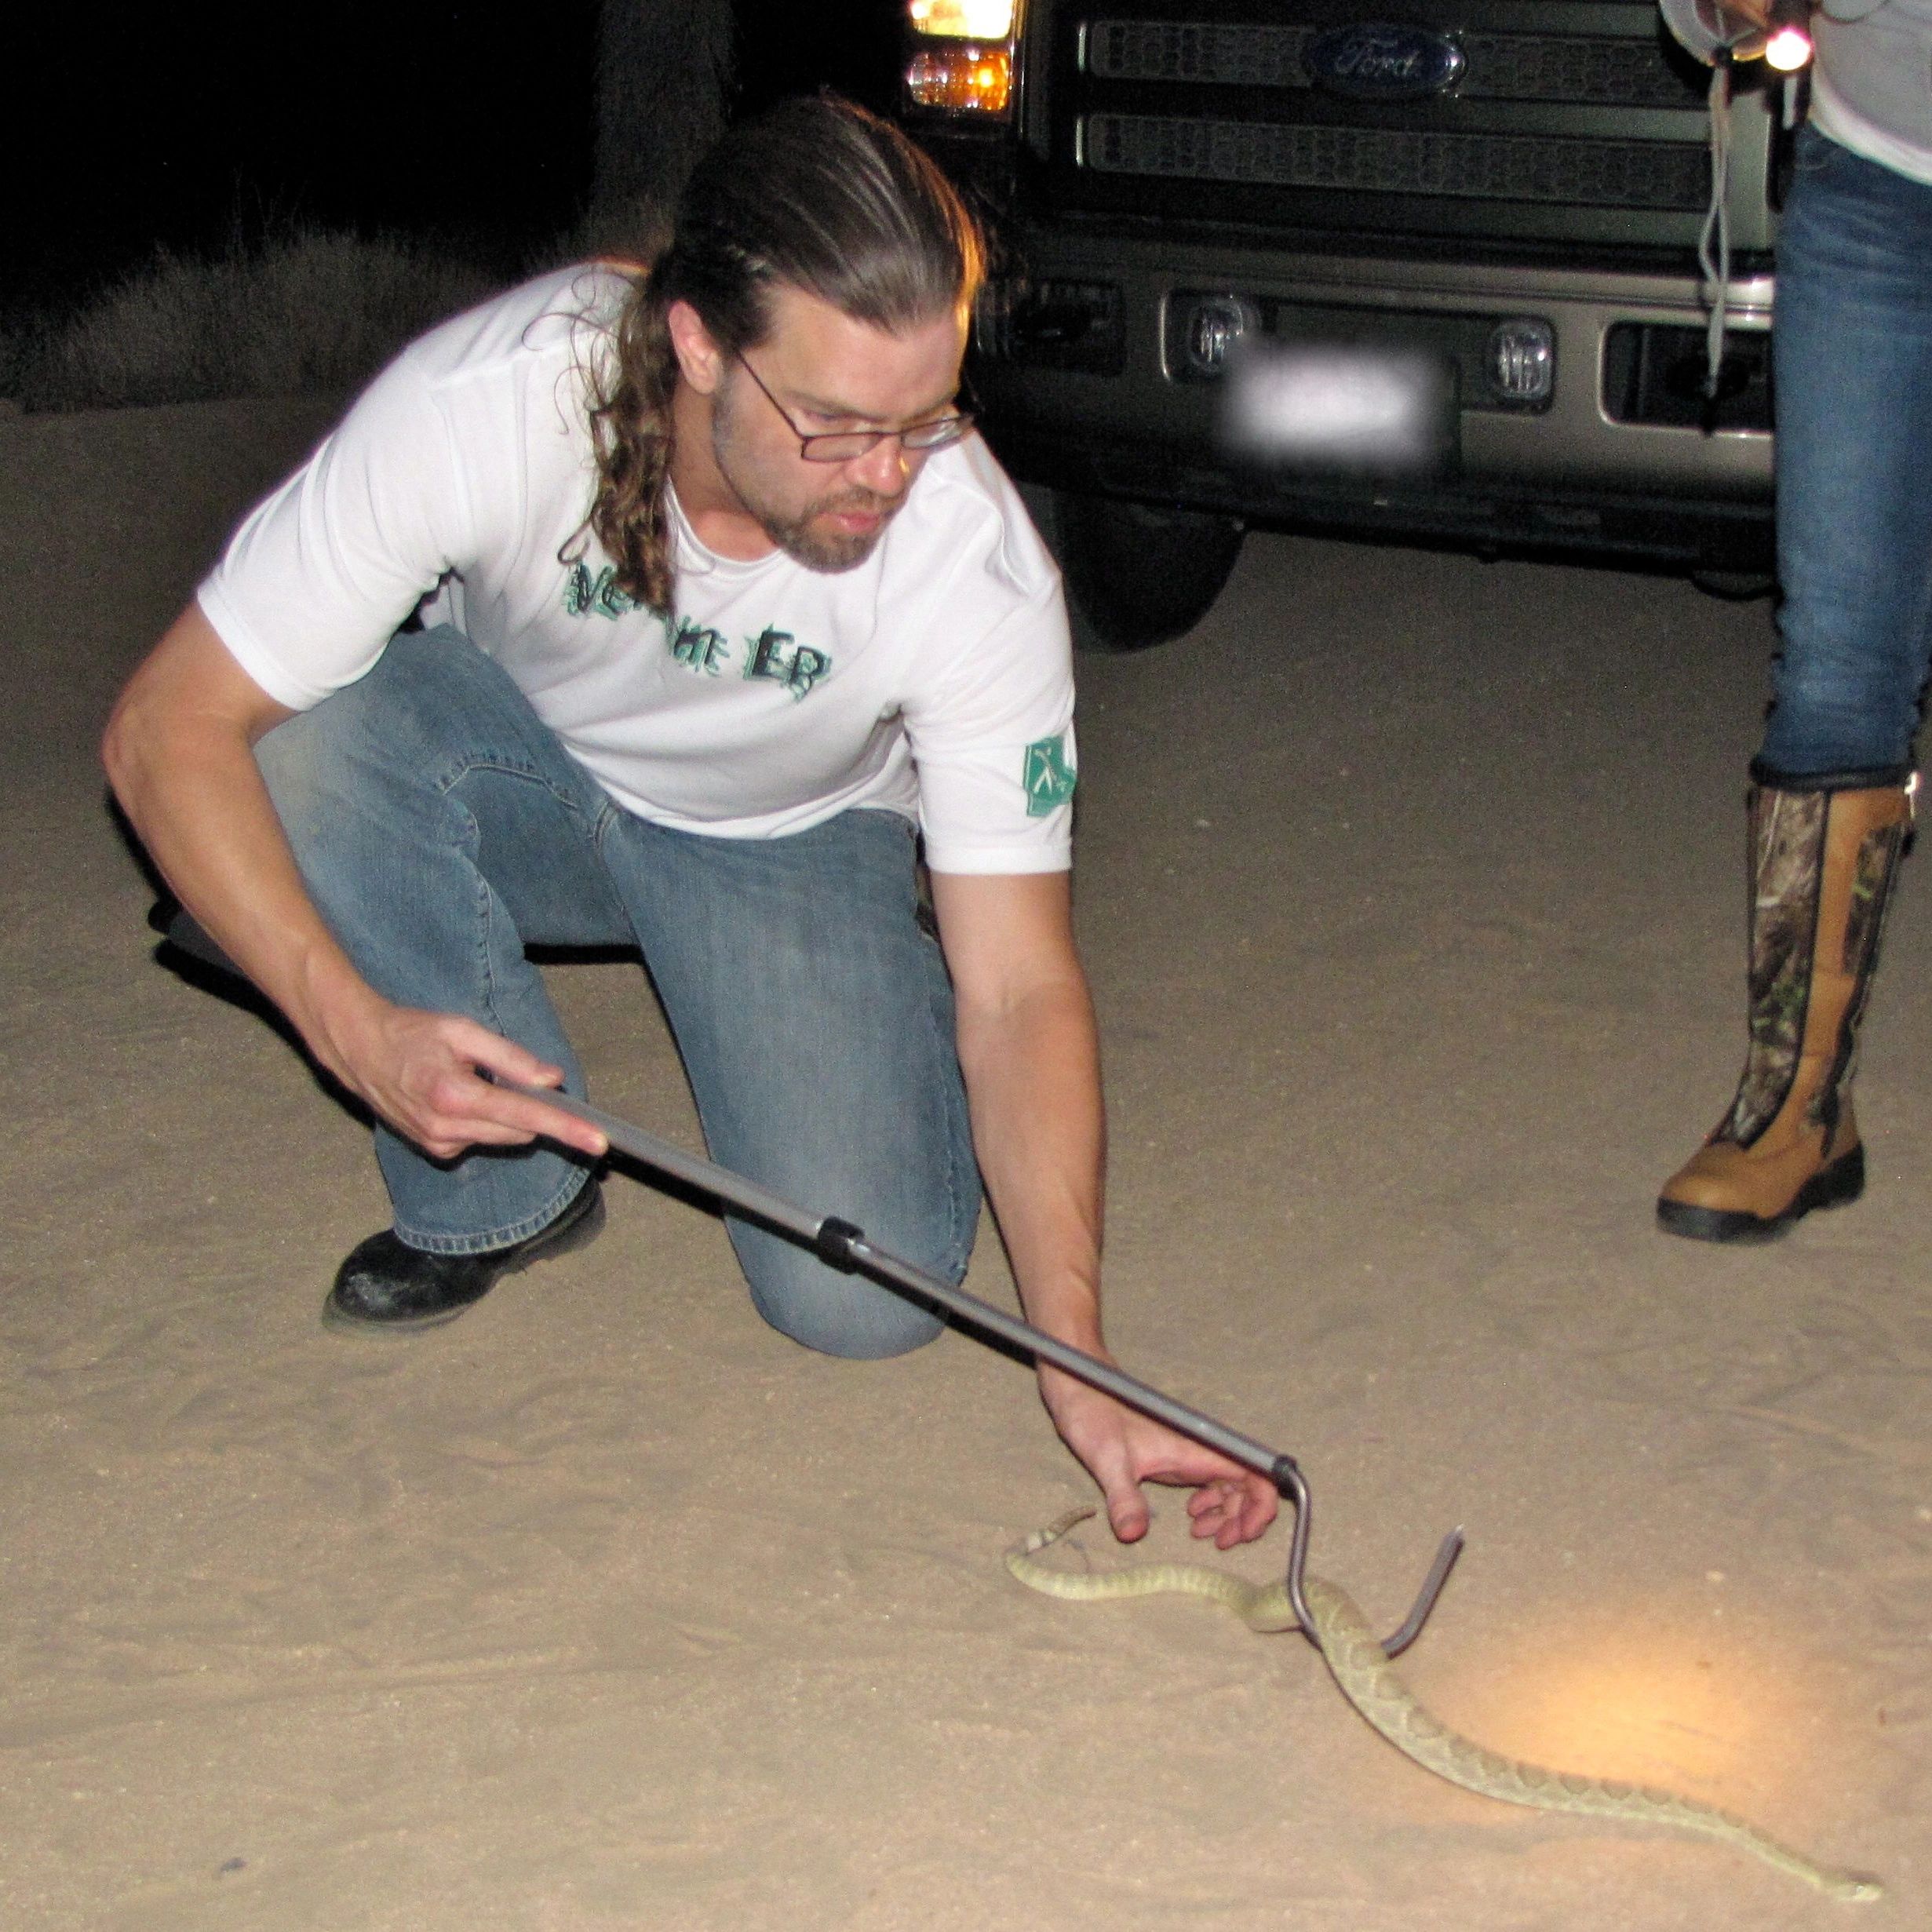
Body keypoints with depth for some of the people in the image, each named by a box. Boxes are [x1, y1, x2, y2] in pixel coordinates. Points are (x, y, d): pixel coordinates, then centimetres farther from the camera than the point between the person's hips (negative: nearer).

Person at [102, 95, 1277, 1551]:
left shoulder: (978, 569, -32)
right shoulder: (485, 403, -35)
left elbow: (1021, 991, -26)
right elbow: (168, 727, -29)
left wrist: (1077, 1365, -34)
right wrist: (358, 1030, -41)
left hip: (790, 839, -1)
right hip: (515, 765, 1)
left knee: (862, 1301, -21)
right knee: (301, 744, -34)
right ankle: (505, 1192, -10)